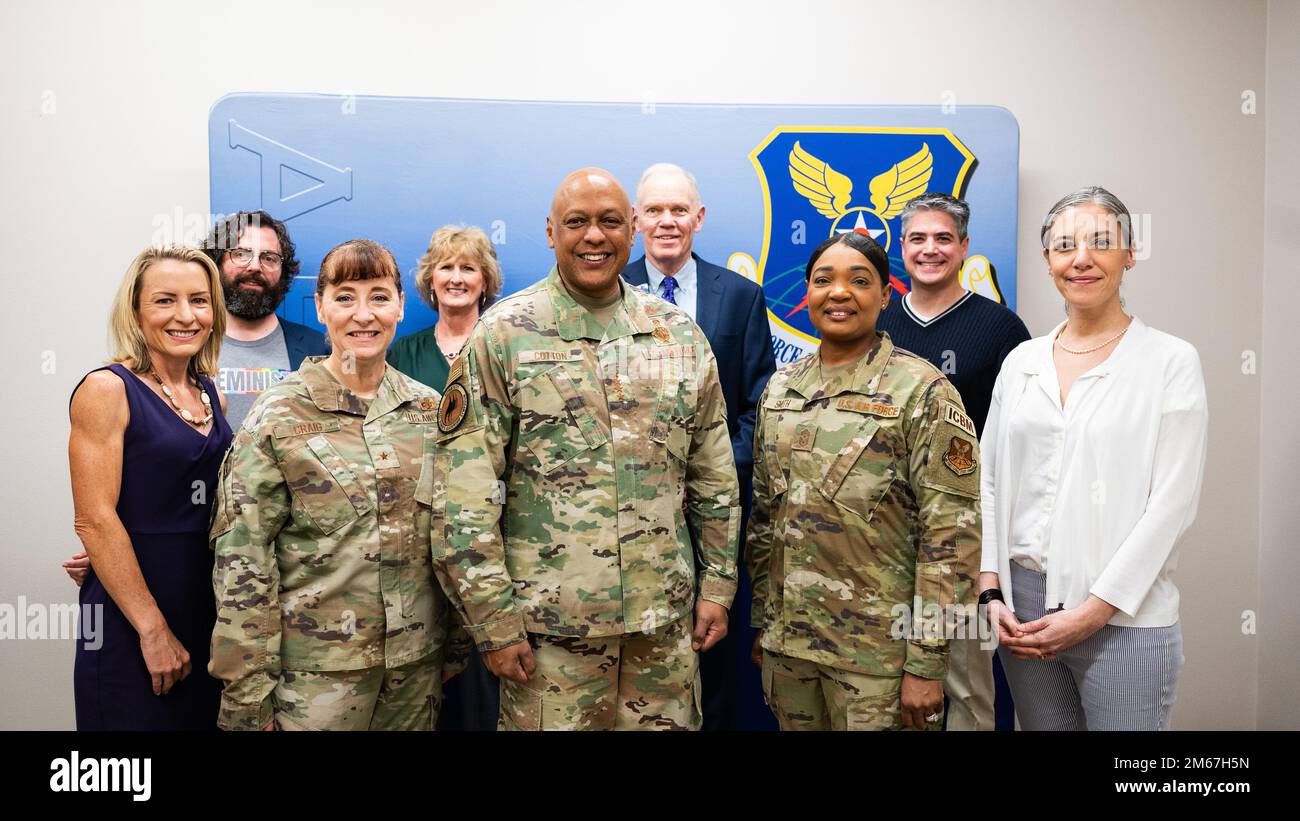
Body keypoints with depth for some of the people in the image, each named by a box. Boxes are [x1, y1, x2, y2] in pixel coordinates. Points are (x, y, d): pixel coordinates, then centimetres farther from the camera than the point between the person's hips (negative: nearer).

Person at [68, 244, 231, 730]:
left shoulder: (212, 395, 8)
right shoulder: (107, 390, -10)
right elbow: (94, 520, -15)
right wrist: (153, 630, -17)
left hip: (210, 613, 6)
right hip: (130, 621, -6)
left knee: (205, 717, 15)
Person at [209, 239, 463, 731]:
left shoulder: (430, 410, 3)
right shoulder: (278, 416, -7)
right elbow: (242, 562, -8)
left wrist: (456, 650, 9)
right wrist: (247, 693, -9)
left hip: (417, 662, 4)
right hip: (315, 670, -3)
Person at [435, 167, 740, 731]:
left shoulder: (679, 334, 6)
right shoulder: (502, 335, -5)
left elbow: (714, 477, 11)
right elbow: (467, 495, -8)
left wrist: (717, 585, 8)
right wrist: (494, 619, -9)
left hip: (666, 620, 4)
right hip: (548, 622, -3)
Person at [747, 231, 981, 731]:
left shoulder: (921, 390, -10)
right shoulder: (781, 387, 6)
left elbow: (952, 533, -13)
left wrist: (927, 662, -14)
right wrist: (761, 622, 11)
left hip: (879, 650, -5)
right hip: (786, 641, 5)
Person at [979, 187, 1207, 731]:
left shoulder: (1171, 361, -4)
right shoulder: (1021, 360, 8)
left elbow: (1171, 503, -9)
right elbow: (991, 480, 8)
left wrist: (1092, 612, -13)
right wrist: (992, 592, -1)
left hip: (1124, 618, -3)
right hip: (1021, 606, 4)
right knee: (1040, 724, 16)